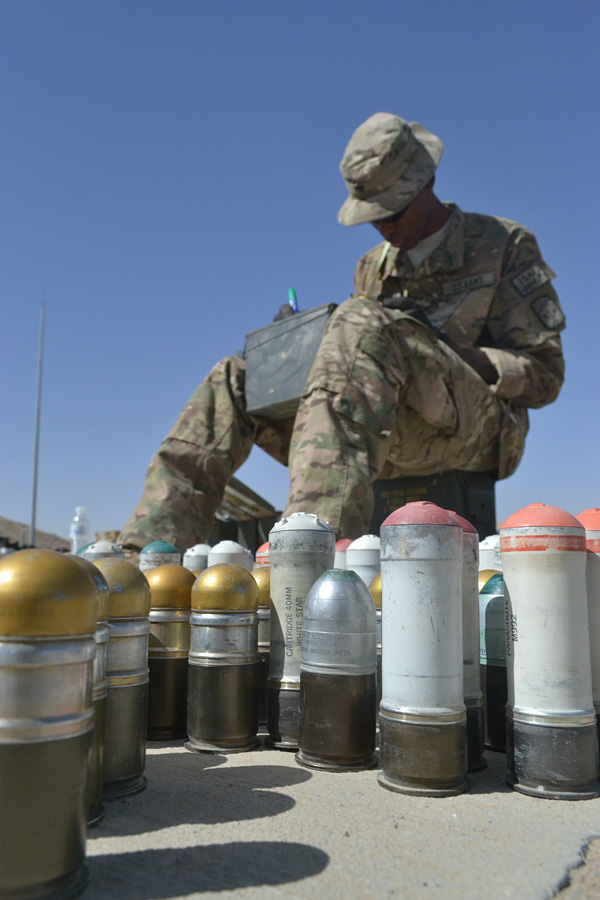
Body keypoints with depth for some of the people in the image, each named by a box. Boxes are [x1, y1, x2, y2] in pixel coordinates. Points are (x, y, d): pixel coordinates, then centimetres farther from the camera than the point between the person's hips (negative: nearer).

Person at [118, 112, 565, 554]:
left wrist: (454, 358, -14)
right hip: (391, 443, 6)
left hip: (479, 425, -5)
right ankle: (151, 548, -14)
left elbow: (544, 373, 3)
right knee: (233, 381, -1)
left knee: (364, 323, -32)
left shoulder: (506, 245, 9)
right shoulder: (373, 267, 24)